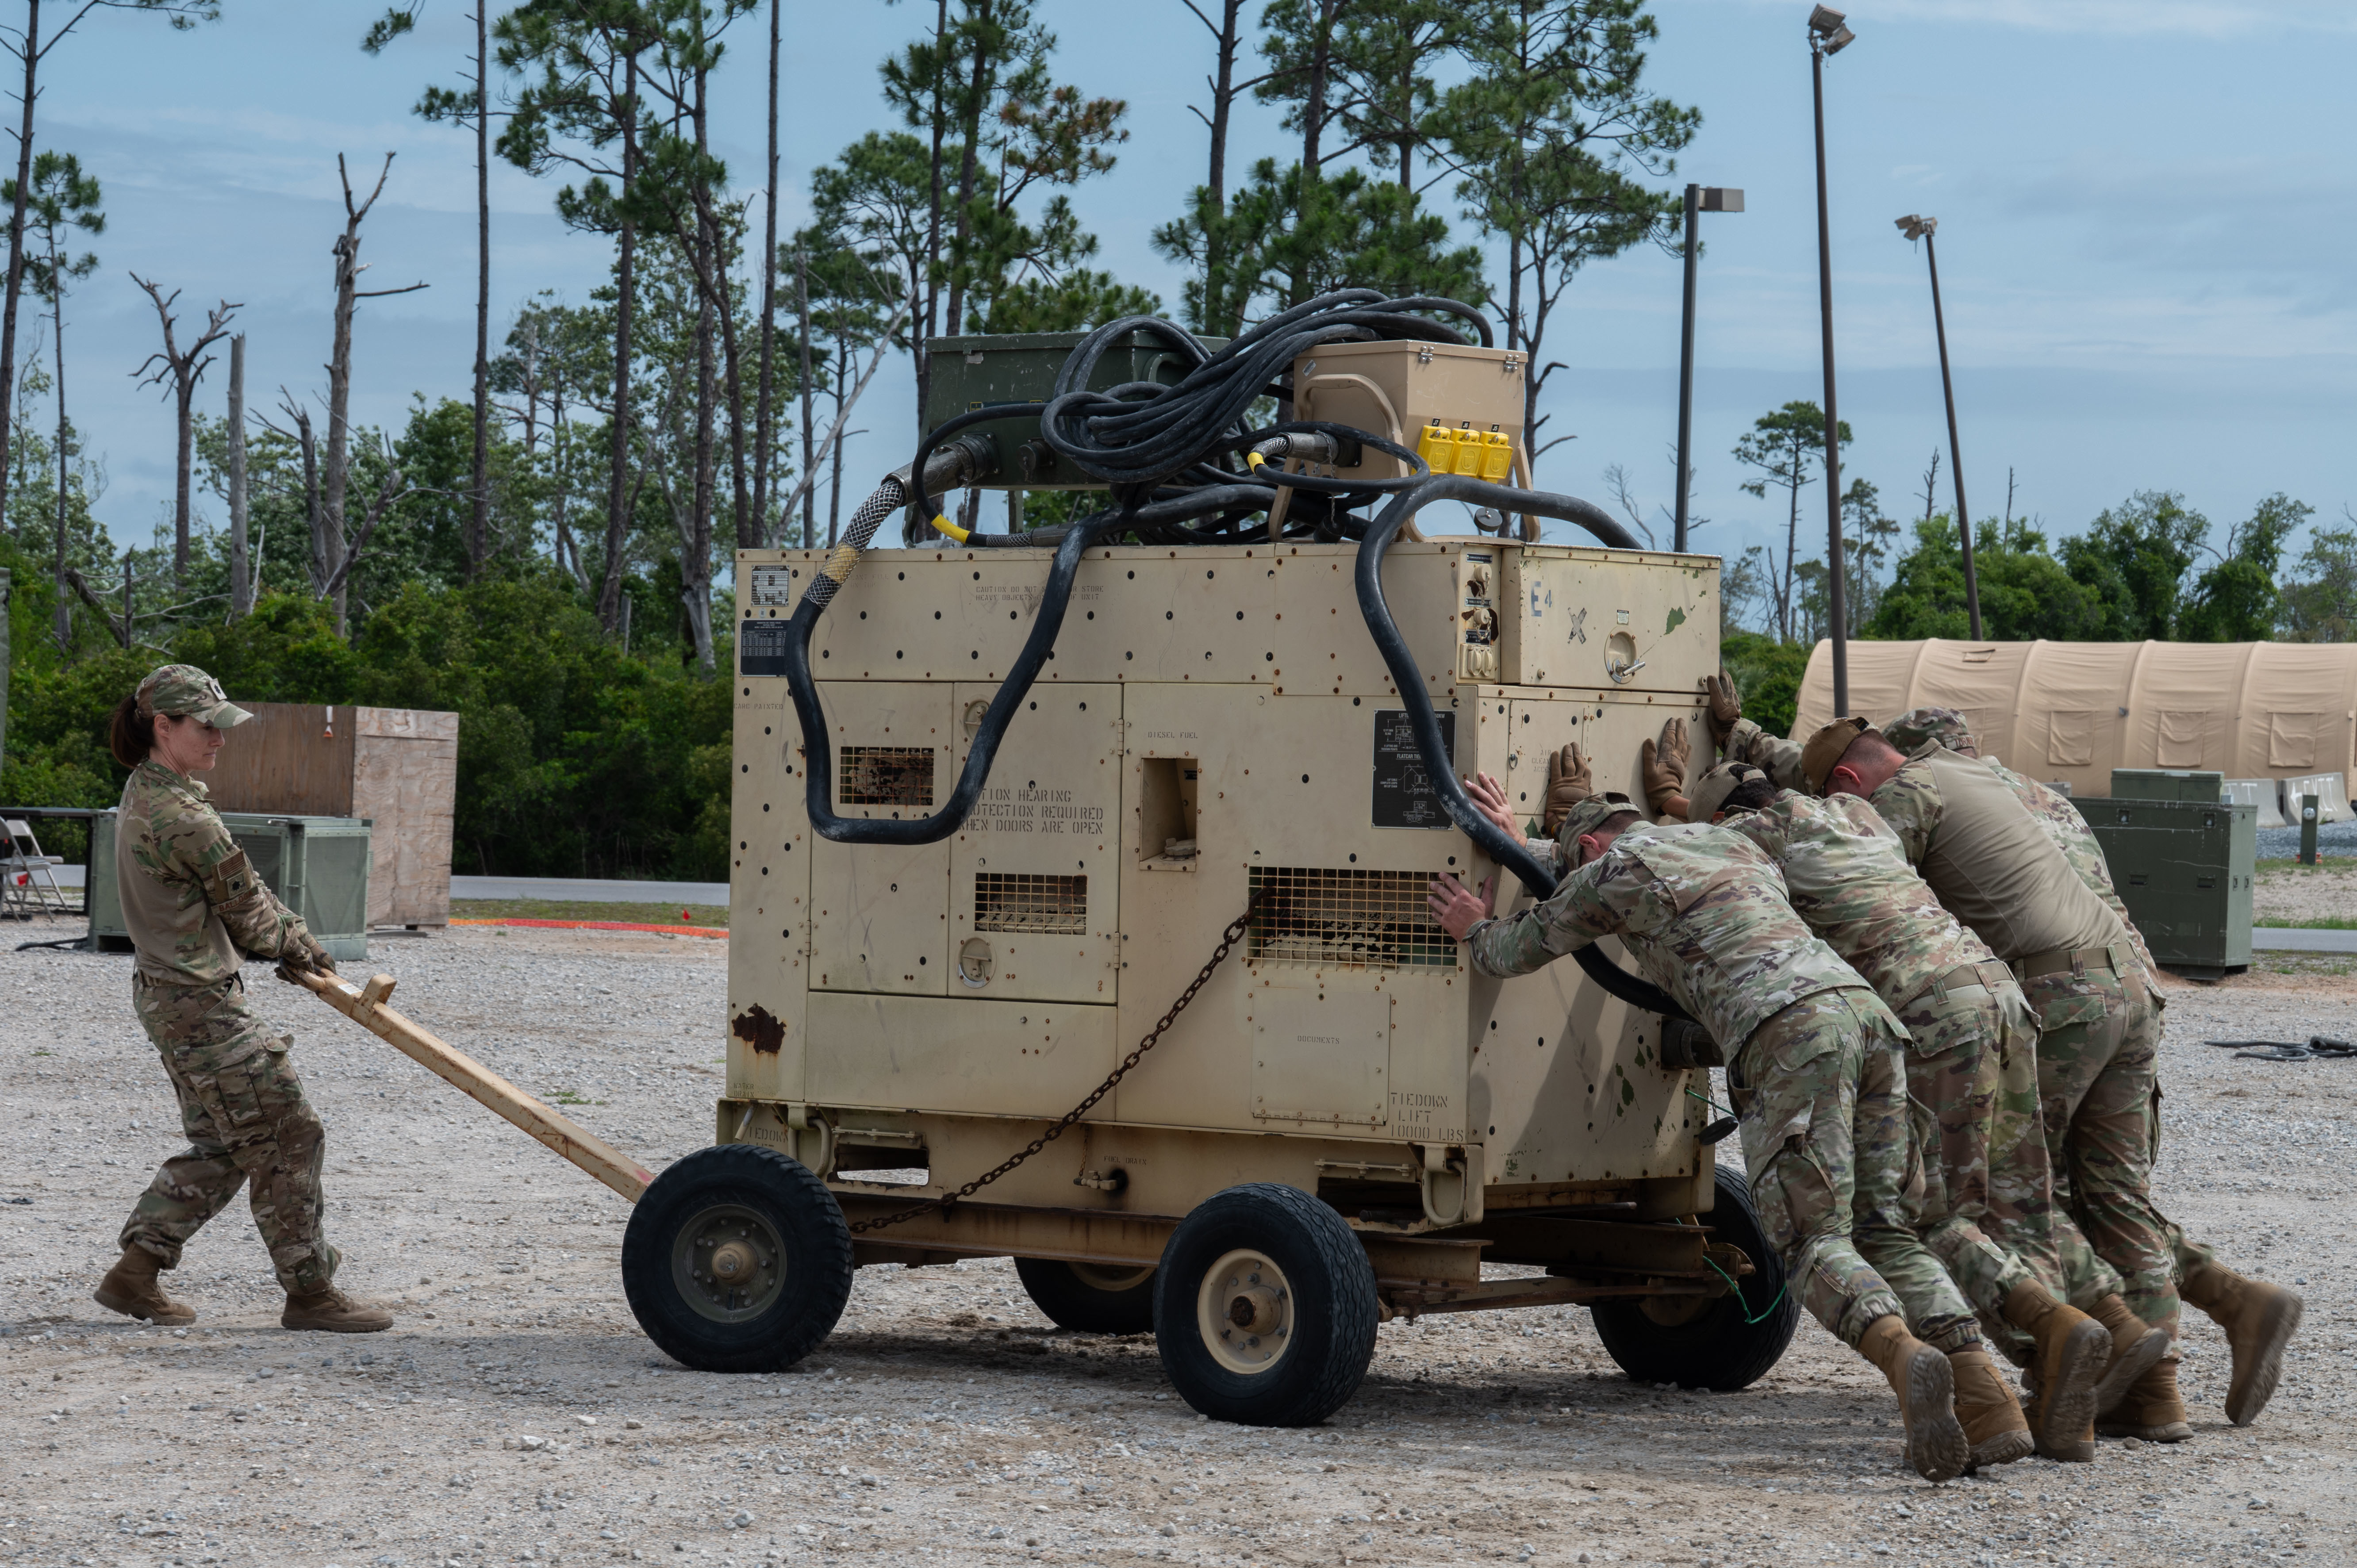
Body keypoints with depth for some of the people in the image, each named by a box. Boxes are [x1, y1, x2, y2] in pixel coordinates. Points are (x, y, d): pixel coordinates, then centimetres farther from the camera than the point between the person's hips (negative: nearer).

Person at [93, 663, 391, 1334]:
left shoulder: (146, 793, 10)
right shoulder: (182, 818, -23)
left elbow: (238, 891, 16)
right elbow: (246, 909, -11)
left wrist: (292, 937, 10)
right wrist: (296, 943, 8)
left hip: (166, 994, 10)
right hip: (203, 1002, -10)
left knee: (219, 1147, 17)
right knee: (286, 1136, -2)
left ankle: (135, 1273, 17)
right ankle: (308, 1291, 4)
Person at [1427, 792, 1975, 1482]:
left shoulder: (1616, 870, 17)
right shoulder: (1734, 845, 38)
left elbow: (1515, 953, 32)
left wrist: (1479, 932, 56)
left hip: (1791, 1031, -6)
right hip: (1866, 1012, 7)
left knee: (1813, 1244, -6)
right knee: (1882, 1236, 7)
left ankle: (1907, 1359, -37)